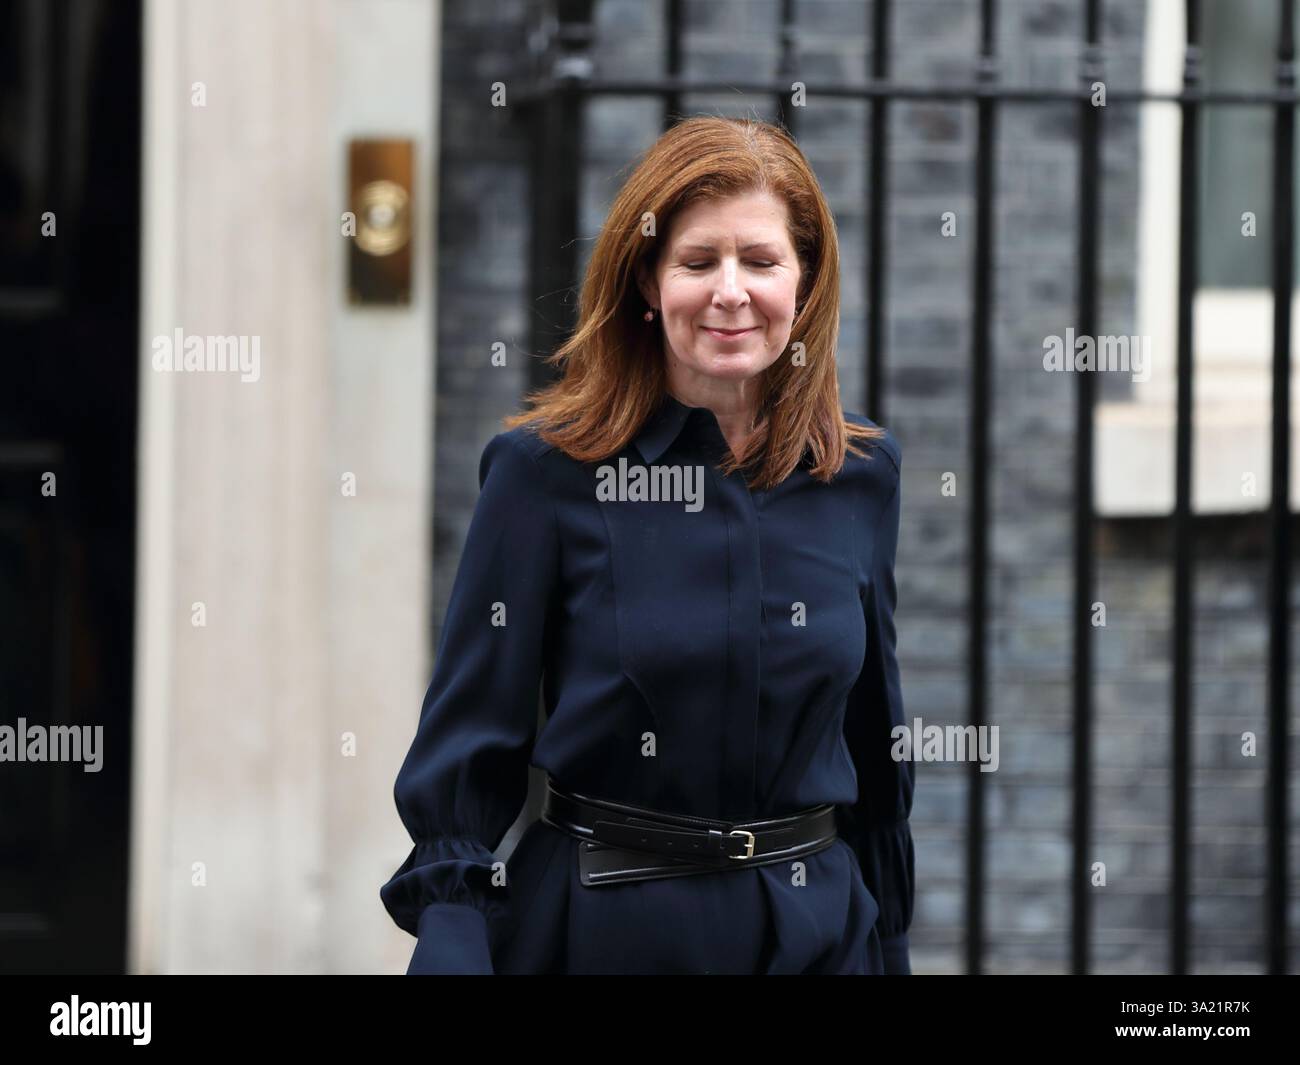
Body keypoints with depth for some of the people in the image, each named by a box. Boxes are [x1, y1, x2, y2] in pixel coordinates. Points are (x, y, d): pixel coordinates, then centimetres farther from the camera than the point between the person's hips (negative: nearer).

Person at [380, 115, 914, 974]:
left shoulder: (863, 474, 3)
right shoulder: (547, 470, -7)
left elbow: (876, 747, 11)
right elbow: (469, 747, -7)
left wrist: (889, 950, 11)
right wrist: (450, 940, -18)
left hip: (817, 930, 3)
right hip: (599, 927, -3)